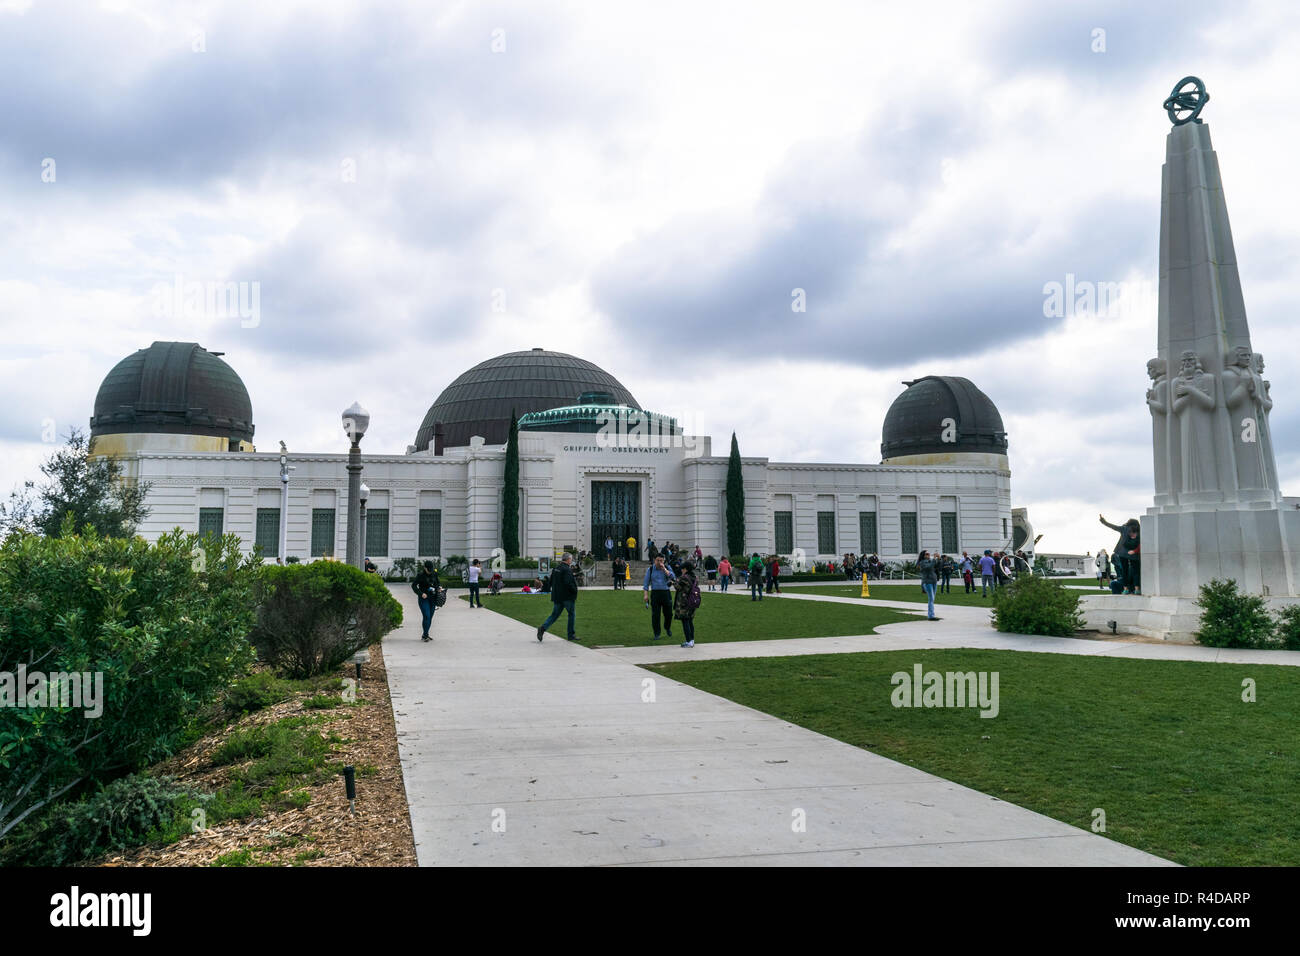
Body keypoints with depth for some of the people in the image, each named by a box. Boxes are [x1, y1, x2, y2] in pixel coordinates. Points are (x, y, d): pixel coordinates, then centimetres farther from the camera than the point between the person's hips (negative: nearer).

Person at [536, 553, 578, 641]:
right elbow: (568, 583, -26)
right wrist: (575, 591, -11)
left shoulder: (556, 568, 10)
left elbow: (551, 582, 15)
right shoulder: (567, 570, -16)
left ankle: (543, 628, -10)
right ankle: (571, 635, 14)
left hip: (557, 596, 7)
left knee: (554, 614, 10)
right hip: (567, 597, -7)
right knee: (571, 614, 8)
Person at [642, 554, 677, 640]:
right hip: (655, 593, -1)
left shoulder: (667, 568, 4)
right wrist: (645, 594, -6)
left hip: (666, 593, 1)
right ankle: (656, 634, 8)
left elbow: (673, 577, -13)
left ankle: (667, 628, 35)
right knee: (655, 615, -2)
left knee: (668, 613, 6)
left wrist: (664, 569, -16)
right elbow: (646, 583, 3)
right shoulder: (650, 569, 4)